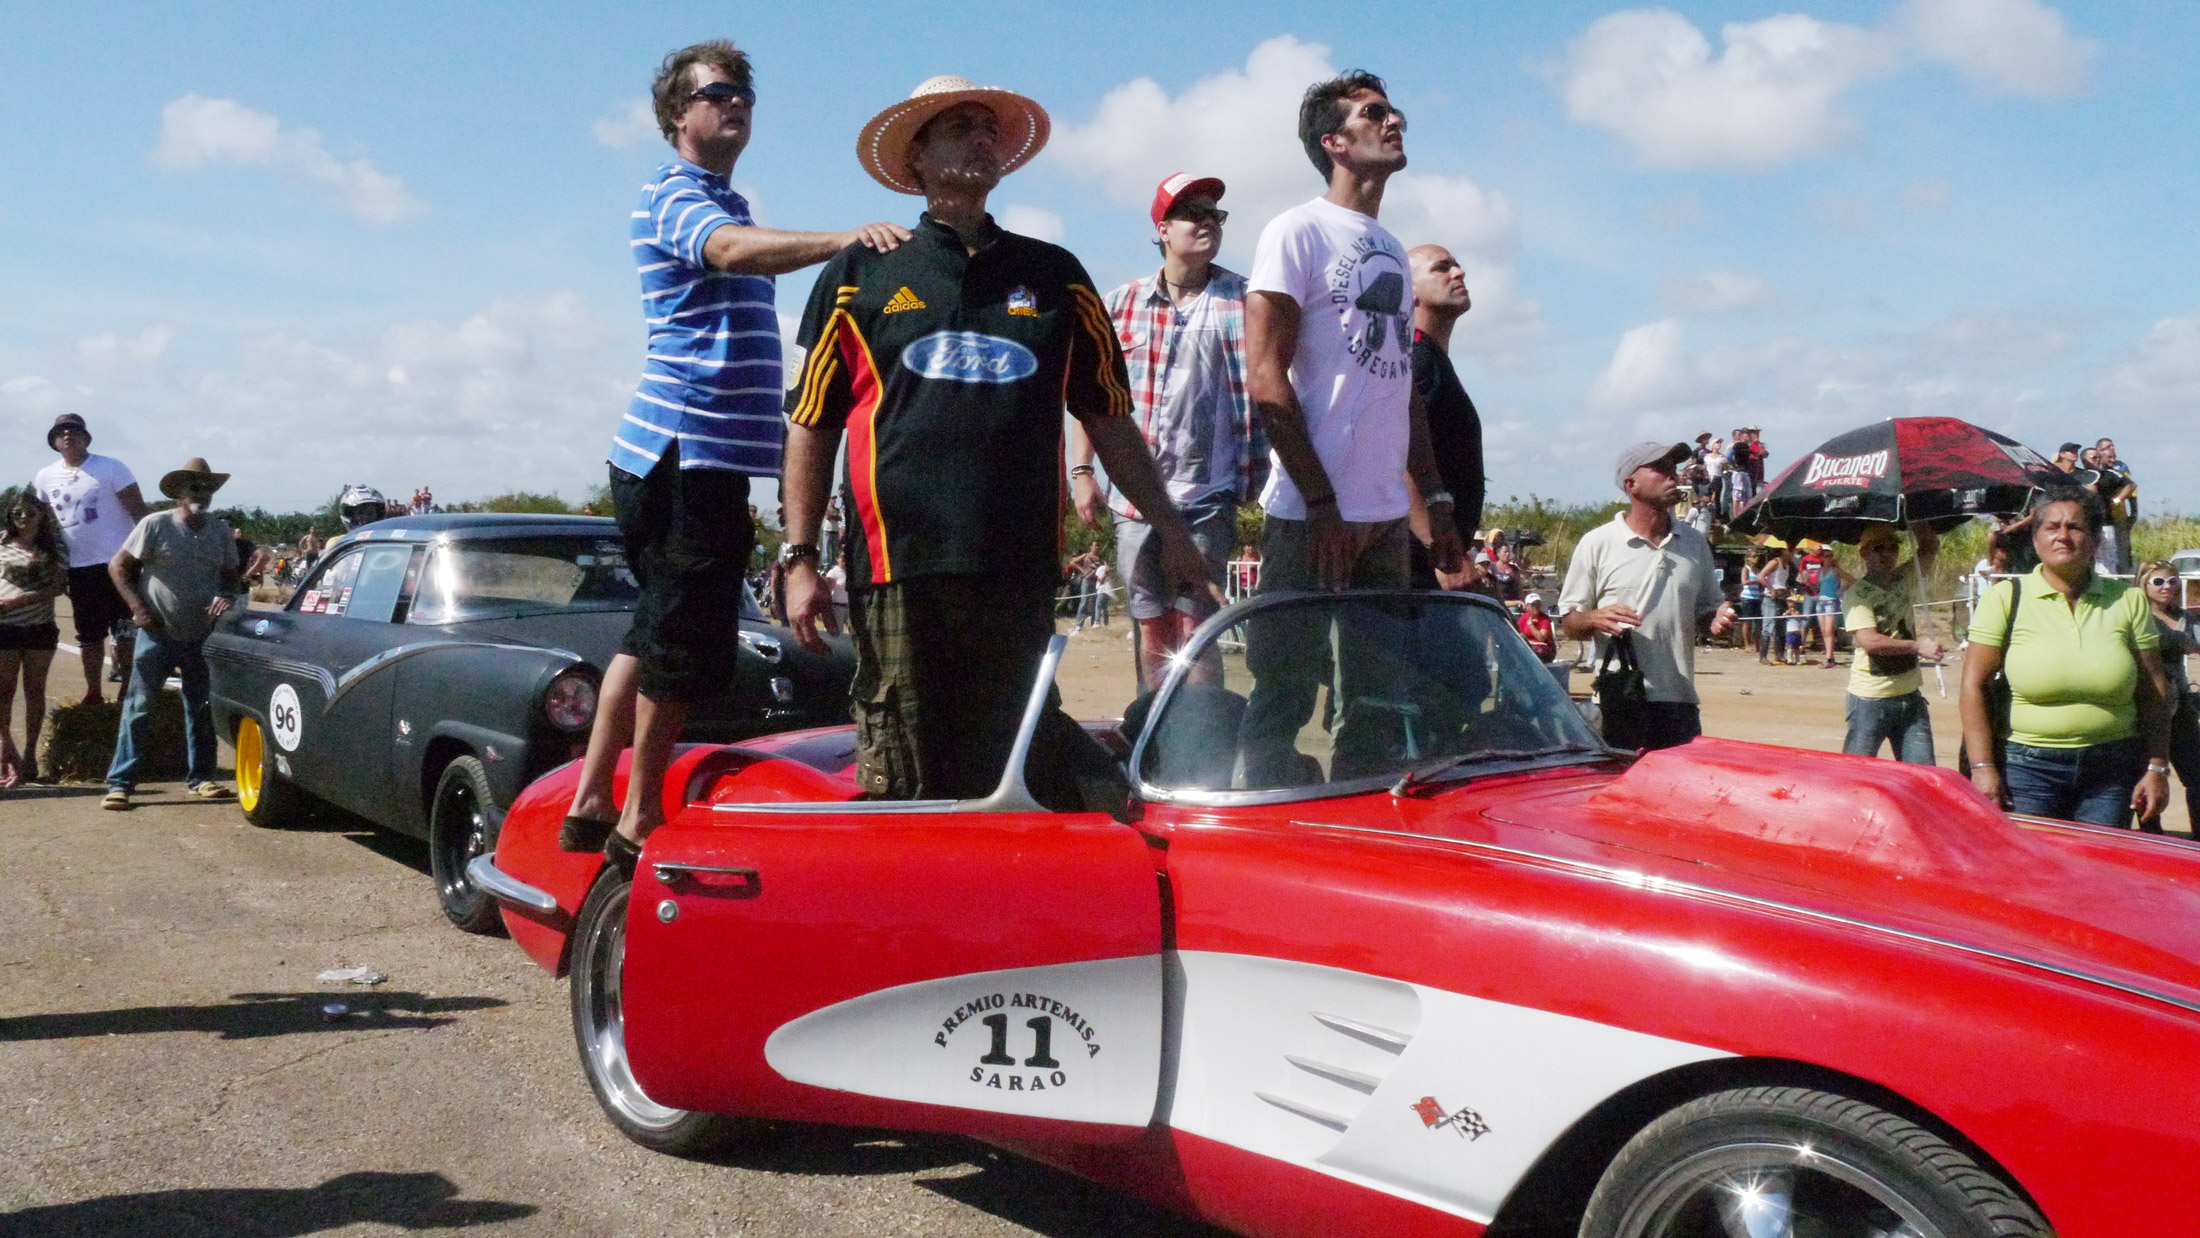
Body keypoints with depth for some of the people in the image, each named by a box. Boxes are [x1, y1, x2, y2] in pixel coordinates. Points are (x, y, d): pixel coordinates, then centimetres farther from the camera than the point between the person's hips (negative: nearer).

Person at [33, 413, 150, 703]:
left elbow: (139, 511, -7)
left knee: (123, 633, -2)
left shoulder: (111, 468, -4)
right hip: (78, 569, 5)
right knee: (89, 636, 13)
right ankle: (93, 692, 23)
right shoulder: (45, 478, 9)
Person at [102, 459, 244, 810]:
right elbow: (119, 566, -3)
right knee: (139, 706, -6)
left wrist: (228, 598, -6)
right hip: (158, 634, -4)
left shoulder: (221, 531, 6)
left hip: (202, 636, 4)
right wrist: (137, 607, -12)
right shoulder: (156, 525, -7)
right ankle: (120, 783, -3)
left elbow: (231, 577, 16)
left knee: (201, 709, 10)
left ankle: (200, 777, 21)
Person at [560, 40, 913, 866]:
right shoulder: (675, 194, -9)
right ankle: (638, 822, 5)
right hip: (684, 451, -10)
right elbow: (731, 250, -31)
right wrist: (842, 239, -46)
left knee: (654, 634, 14)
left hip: (708, 455, 10)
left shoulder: (729, 202, 22)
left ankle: (591, 804, 21)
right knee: (684, 643, -5)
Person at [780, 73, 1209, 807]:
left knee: (1019, 768, 6)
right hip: (900, 569, -1)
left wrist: (1167, 528, 11)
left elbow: (1108, 420, 17)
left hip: (1021, 572, 2)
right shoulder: (861, 274, 10)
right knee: (904, 788, 1)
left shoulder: (1054, 276, 16)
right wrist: (799, 558, 3)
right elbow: (810, 427, 10)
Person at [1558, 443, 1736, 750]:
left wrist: (1717, 621, 0)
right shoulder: (1597, 544, 2)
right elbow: (1568, 621, 3)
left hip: (1680, 702, 4)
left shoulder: (1695, 543, 16)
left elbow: (1706, 609, 23)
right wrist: (1595, 618, -19)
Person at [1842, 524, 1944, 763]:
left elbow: (1931, 545, 6)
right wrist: (1917, 645, -20)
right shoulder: (1857, 593, -10)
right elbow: (1869, 641, -20)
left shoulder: (1906, 578, 10)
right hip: (1870, 700, -6)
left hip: (1910, 697, 6)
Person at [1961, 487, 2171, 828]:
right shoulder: (2007, 598, -1)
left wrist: (2157, 769, 2)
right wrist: (1982, 767, -10)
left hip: (2112, 770, 2)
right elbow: (1973, 684, -4)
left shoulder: (2128, 601, 6)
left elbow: (2153, 691, 7)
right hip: (2029, 768, -2)